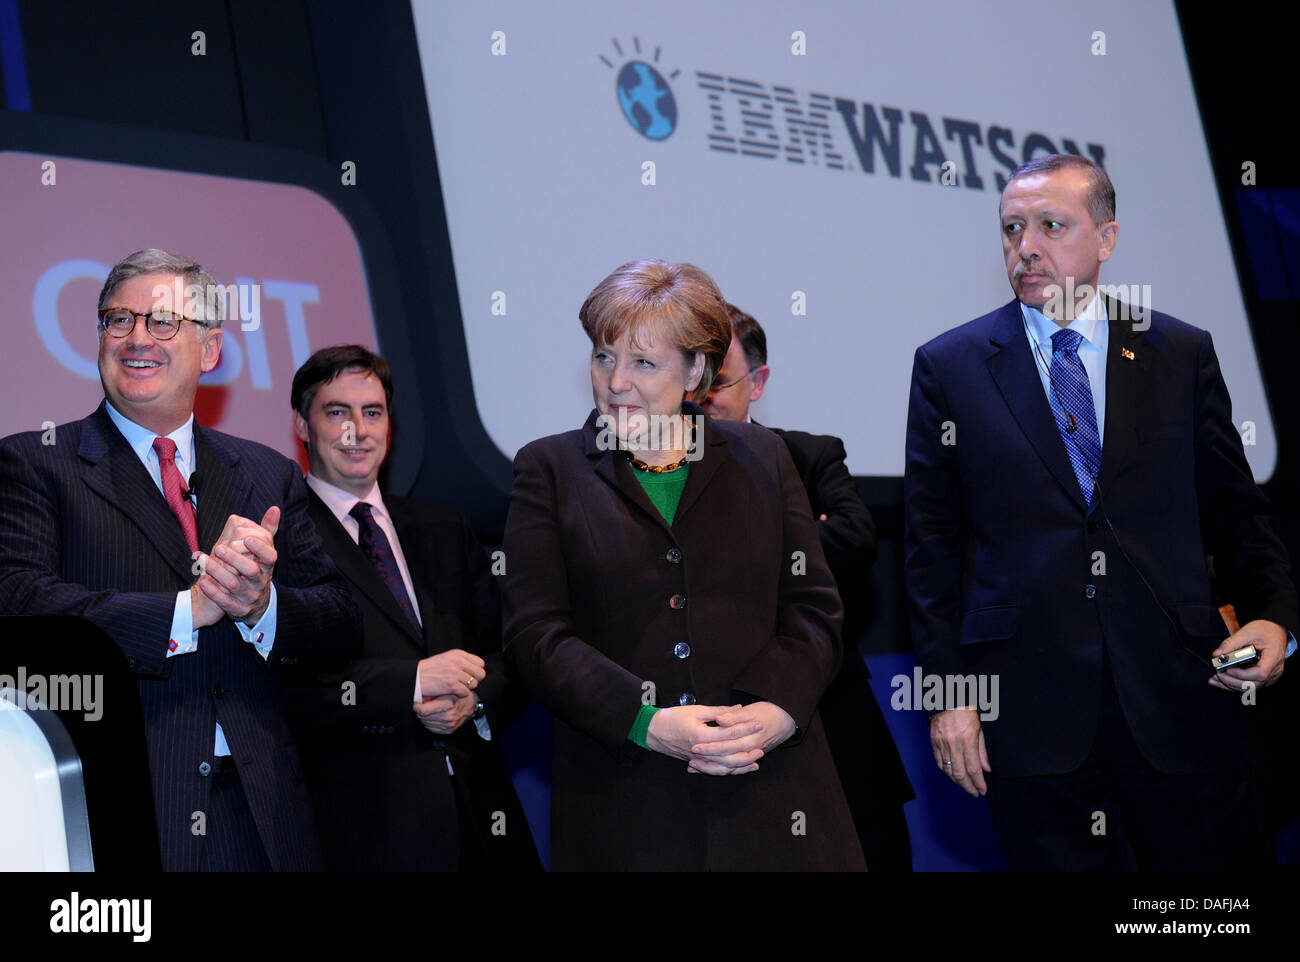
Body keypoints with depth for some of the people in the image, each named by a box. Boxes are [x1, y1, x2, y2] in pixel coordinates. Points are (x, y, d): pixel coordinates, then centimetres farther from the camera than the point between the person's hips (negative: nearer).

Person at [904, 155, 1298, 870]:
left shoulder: (1183, 354, 8)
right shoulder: (947, 367, 5)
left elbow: (1235, 511, 12)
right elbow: (932, 542, 4)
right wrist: (946, 689, -2)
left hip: (1179, 702, 1)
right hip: (1029, 712, -1)